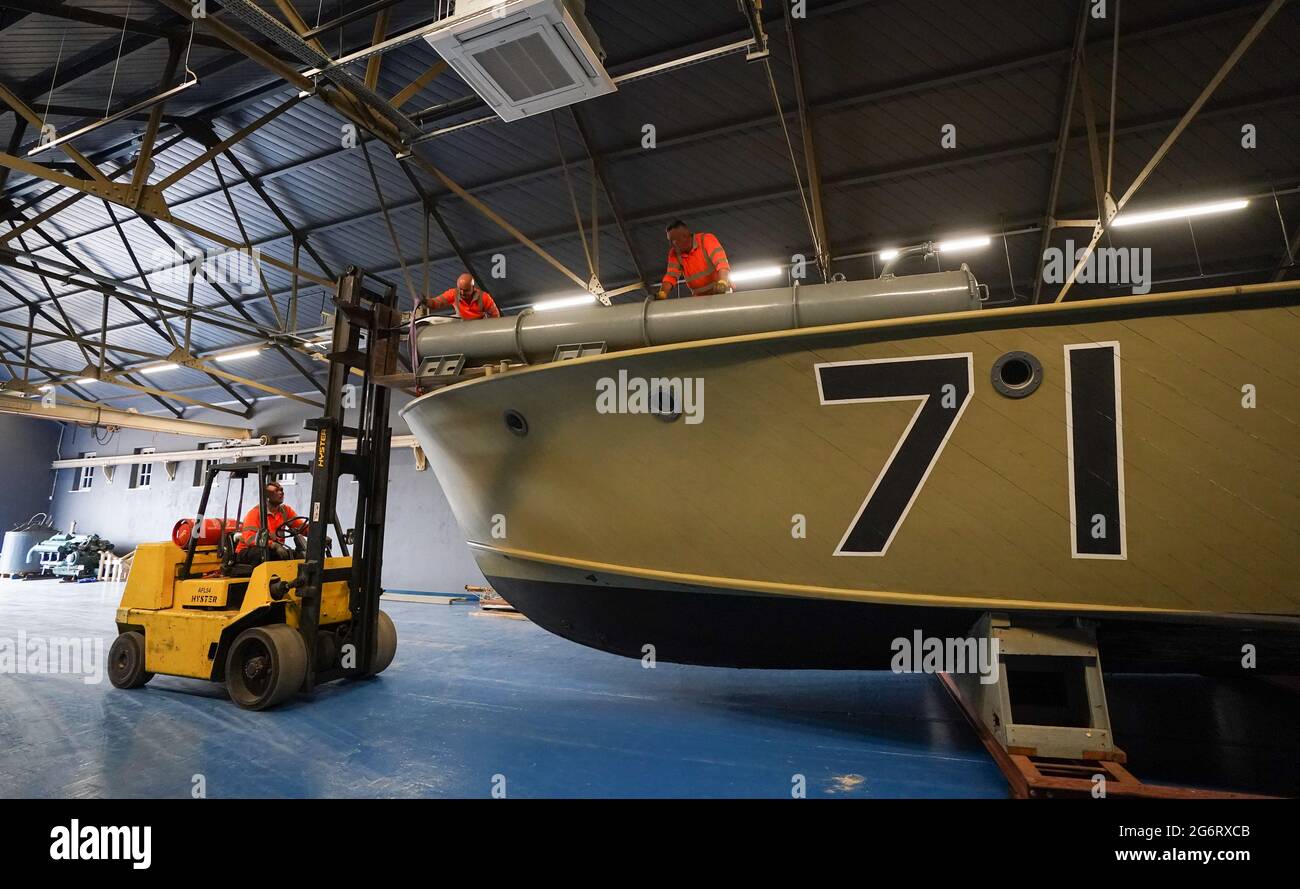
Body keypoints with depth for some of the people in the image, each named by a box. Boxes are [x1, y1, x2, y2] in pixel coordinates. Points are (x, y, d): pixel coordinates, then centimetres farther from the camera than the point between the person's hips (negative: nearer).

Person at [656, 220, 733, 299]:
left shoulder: (706, 239, -13)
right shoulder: (674, 253, 0)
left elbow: (721, 262, -27)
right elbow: (671, 275, -9)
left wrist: (722, 283, -46)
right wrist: (662, 294, -30)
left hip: (720, 293, -3)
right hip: (699, 298, 4)